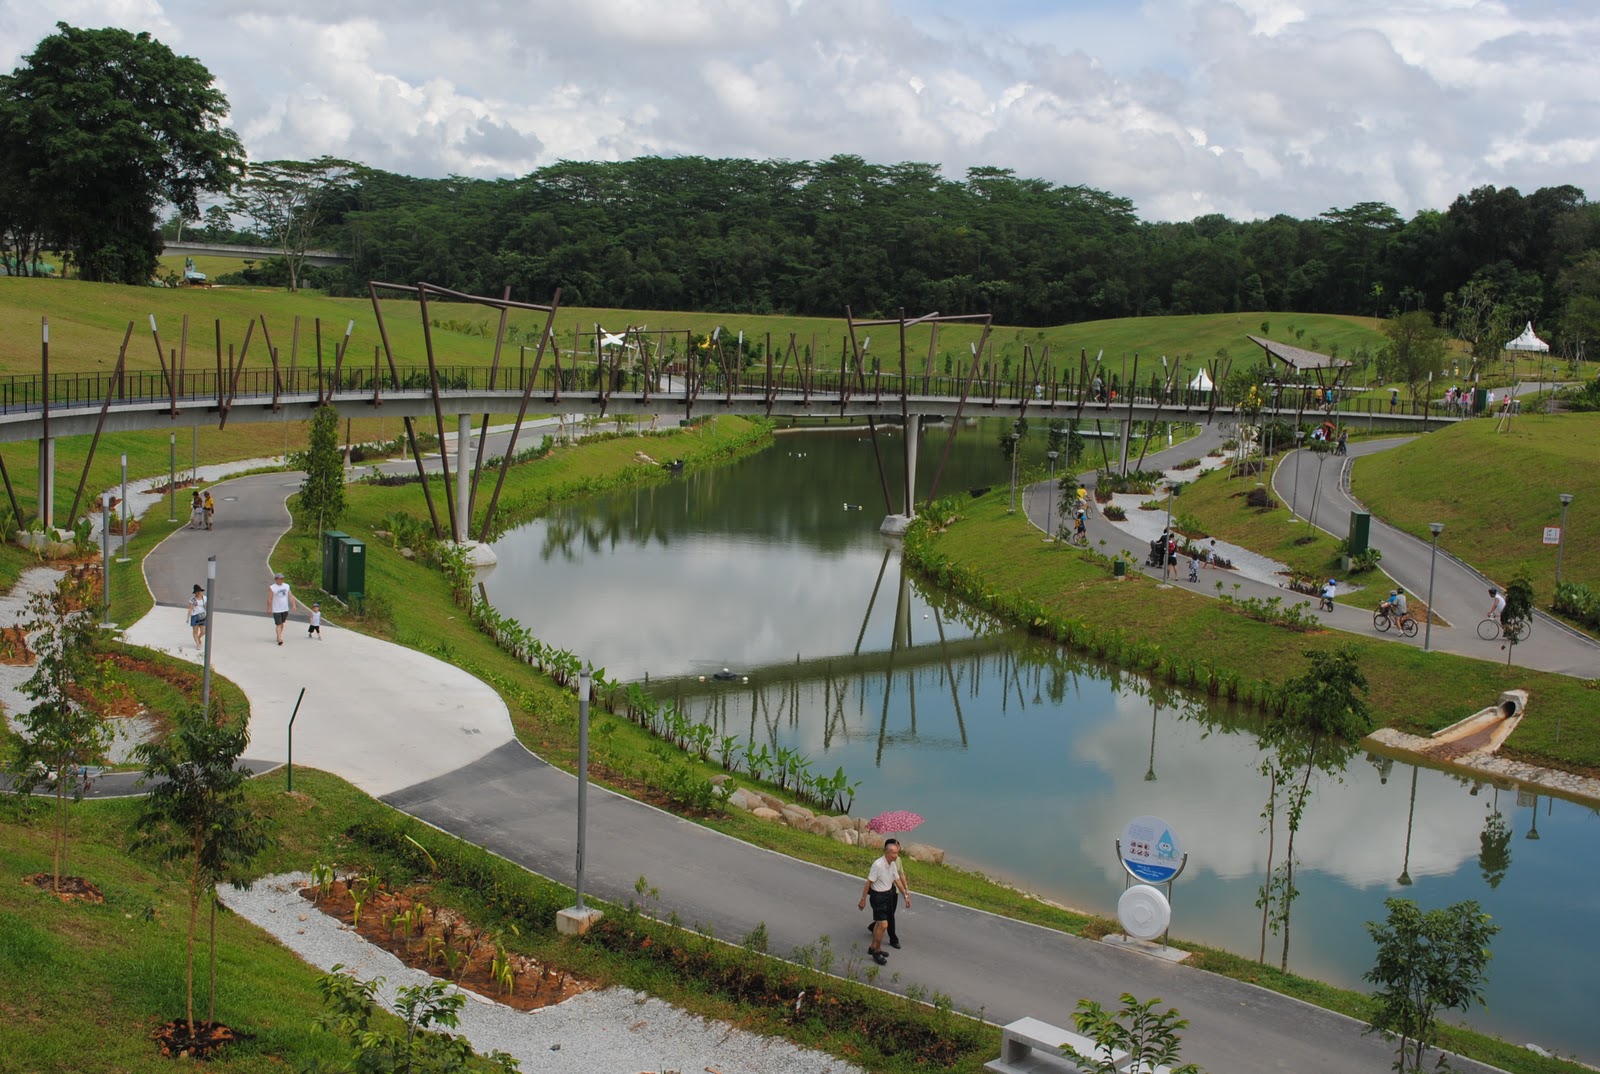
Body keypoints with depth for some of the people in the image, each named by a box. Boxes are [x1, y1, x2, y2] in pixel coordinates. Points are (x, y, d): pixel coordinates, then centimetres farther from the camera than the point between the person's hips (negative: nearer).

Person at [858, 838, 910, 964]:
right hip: (878, 896, -8)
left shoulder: (893, 864, 0)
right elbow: (868, 883, -18)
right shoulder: (878, 865, -24)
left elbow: (898, 880, 12)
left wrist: (906, 895, 13)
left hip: (889, 894, 8)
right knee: (884, 925, -10)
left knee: (879, 923, 19)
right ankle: (877, 951, 4)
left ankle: (873, 947, 33)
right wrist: (863, 900, -13)